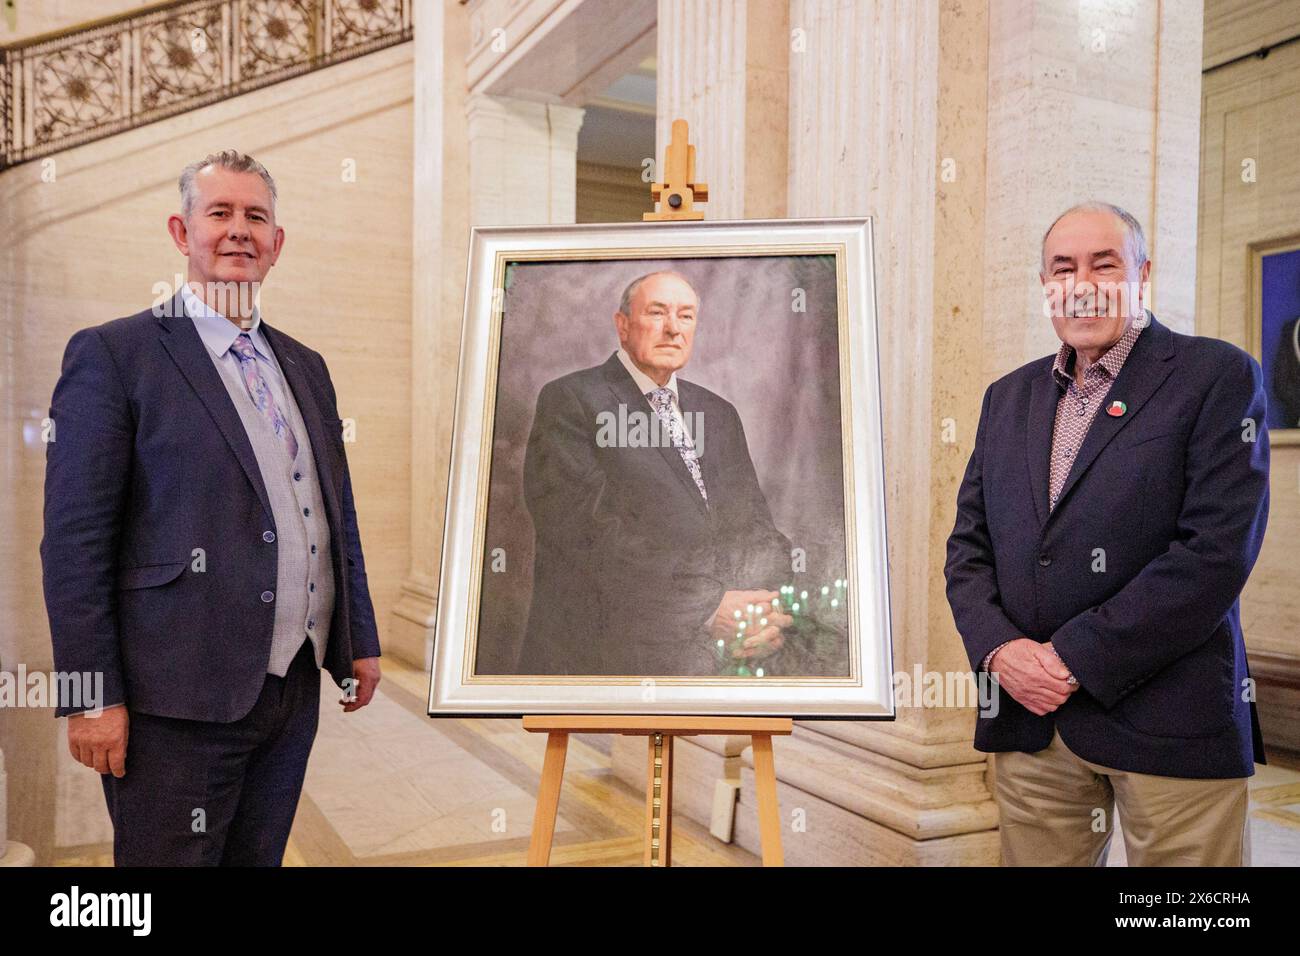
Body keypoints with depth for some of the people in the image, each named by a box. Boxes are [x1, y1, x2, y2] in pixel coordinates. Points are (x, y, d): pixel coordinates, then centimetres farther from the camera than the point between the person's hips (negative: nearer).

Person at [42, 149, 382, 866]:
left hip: (295, 688, 6)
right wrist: (90, 696, -12)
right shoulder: (112, 354, -5)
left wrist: (361, 640, 16)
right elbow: (74, 541, -9)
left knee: (260, 858, 17)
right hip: (181, 699, -5)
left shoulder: (304, 366, 14)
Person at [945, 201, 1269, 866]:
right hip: (1030, 715, 4)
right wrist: (998, 648, -8)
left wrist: (1074, 658, -15)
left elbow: (1218, 549, -14)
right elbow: (968, 543, 11)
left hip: (1167, 718, -4)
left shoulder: (1217, 376, -3)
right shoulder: (1008, 397, 13)